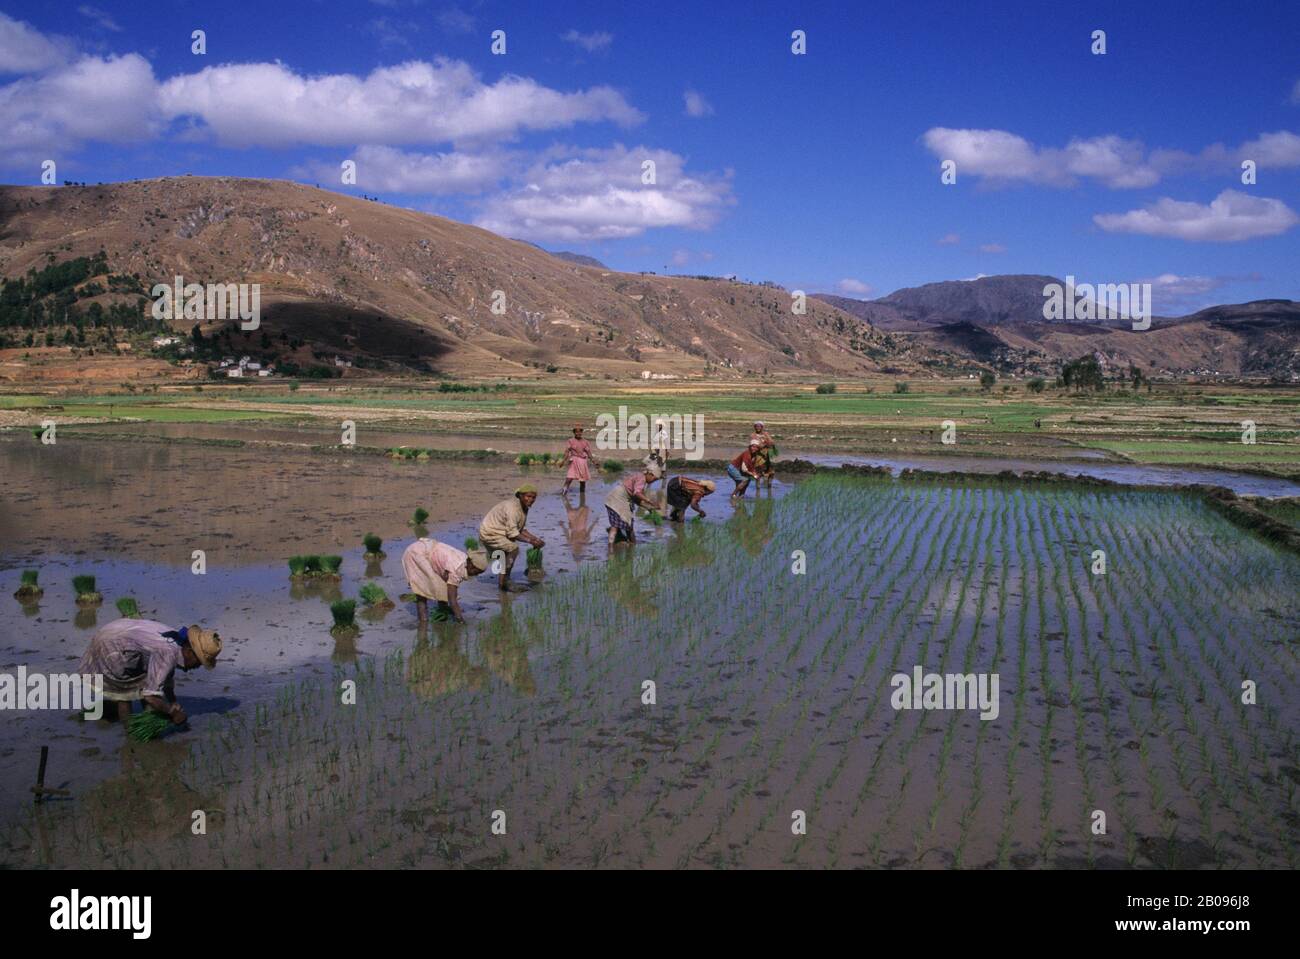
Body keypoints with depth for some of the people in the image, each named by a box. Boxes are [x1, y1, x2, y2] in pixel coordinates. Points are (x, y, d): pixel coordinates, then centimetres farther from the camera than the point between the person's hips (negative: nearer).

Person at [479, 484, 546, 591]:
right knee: (513, 547, -24)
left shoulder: (524, 508, 5)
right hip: (489, 534, -11)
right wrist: (529, 541, -26)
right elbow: (512, 533, -28)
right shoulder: (512, 507, -26)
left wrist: (535, 539, -2)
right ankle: (503, 582, -21)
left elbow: (520, 529, 10)